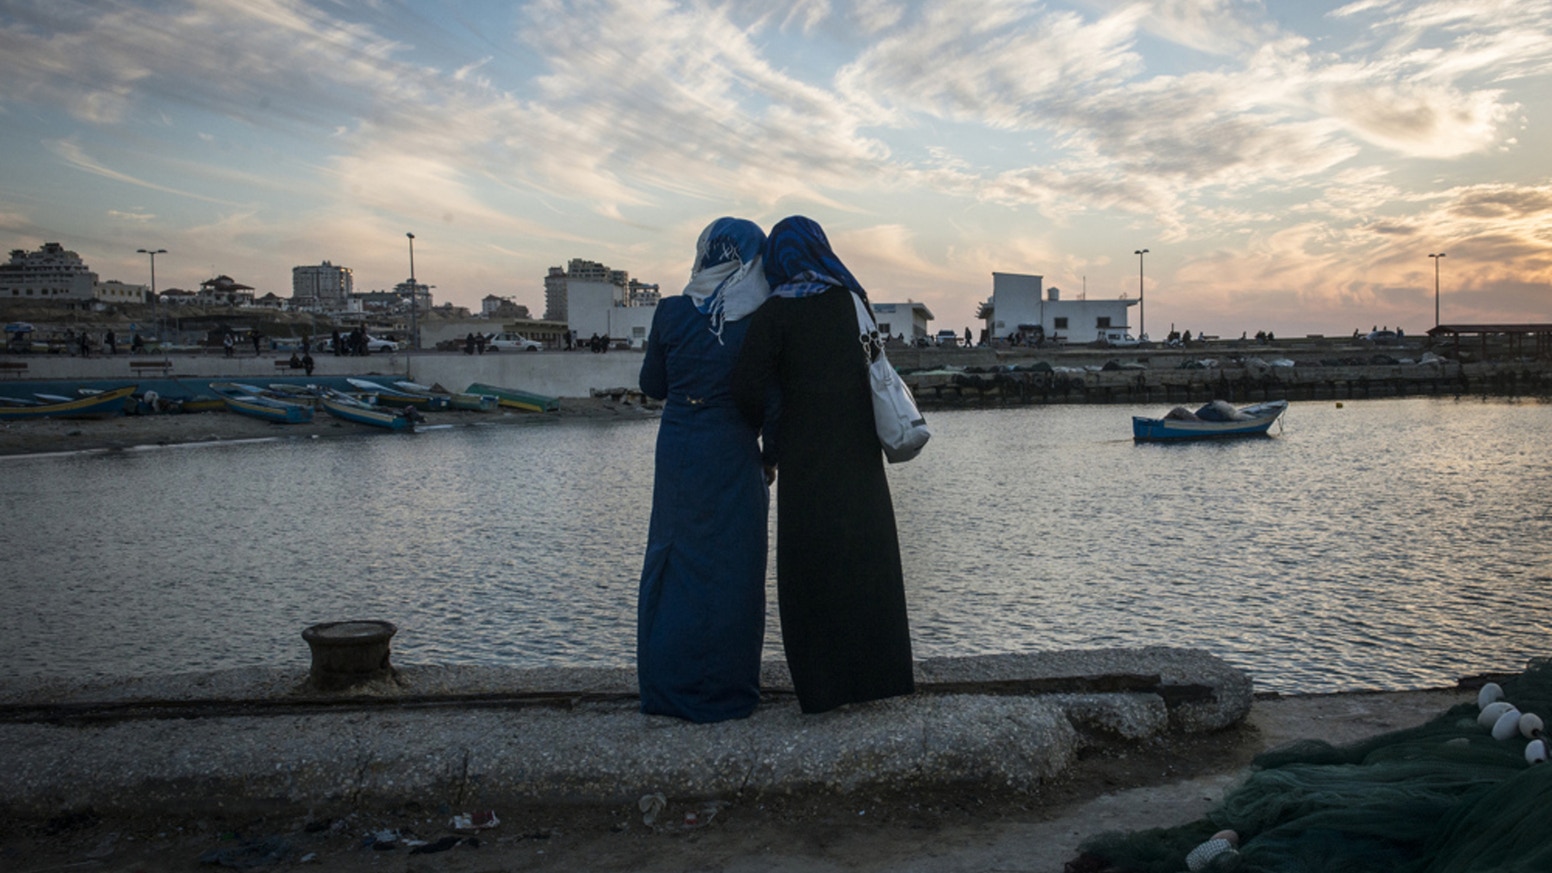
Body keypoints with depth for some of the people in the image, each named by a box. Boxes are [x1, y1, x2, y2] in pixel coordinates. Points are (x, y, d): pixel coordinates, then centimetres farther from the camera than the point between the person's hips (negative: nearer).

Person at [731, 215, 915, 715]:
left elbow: (748, 387, -16)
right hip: (858, 450, 4)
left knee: (811, 565, 5)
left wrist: (761, 428, 3)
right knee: (867, 557, 14)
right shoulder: (850, 300, 5)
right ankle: (876, 673, 22)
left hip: (804, 454, -4)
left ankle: (822, 687, 10)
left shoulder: (774, 312, -9)